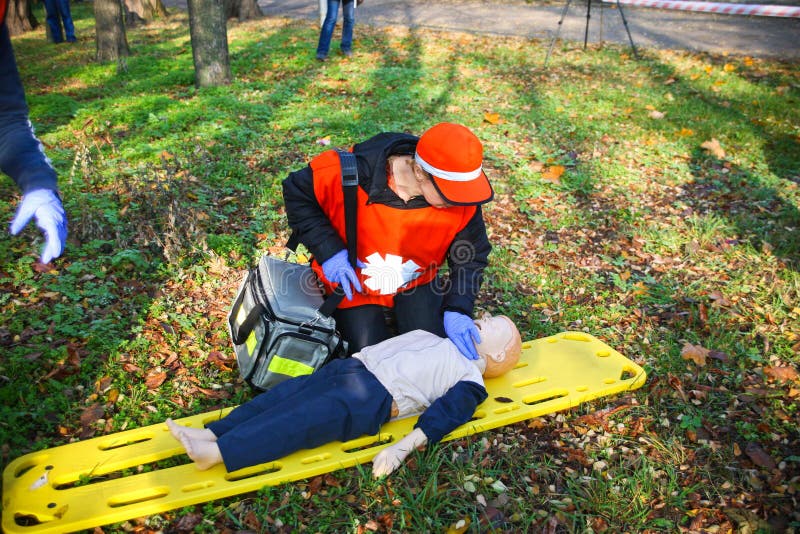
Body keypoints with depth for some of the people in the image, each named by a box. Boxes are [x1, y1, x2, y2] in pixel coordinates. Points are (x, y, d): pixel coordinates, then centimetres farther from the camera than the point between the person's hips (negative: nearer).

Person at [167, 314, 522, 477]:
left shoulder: (470, 380, 4)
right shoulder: (440, 341, 29)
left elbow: (440, 417, -9)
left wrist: (401, 448, -23)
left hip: (374, 398, -7)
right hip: (356, 366, 8)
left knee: (304, 420, -22)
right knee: (287, 394, -7)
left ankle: (217, 454, -27)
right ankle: (210, 434, -9)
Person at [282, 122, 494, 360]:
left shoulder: (463, 203, -26)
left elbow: (472, 258, -12)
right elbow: (297, 193, -17)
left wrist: (457, 309, -27)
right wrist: (328, 249, -25)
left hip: (415, 284, 2)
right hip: (352, 285, -2)